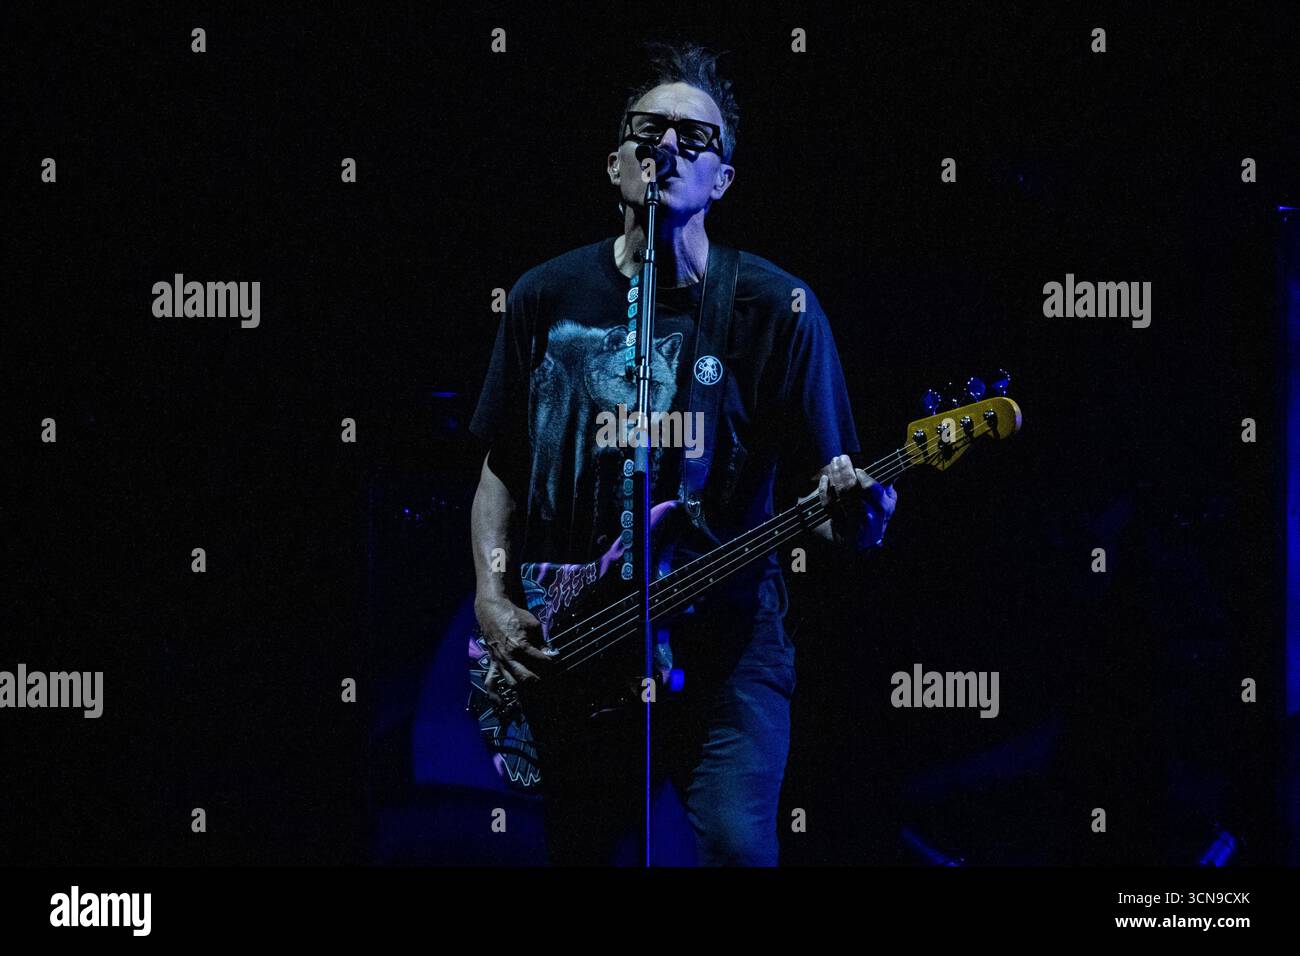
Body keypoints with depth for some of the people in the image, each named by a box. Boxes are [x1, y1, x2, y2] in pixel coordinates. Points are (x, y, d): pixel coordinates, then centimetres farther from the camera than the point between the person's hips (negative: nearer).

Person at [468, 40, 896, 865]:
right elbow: (503, 473, 14)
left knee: (736, 842, -21)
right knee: (580, 851, 7)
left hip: (724, 641, -3)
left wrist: (853, 515, -27)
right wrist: (493, 601, 0)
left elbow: (827, 480, -4)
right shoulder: (548, 299, 6)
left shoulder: (774, 308, -3)